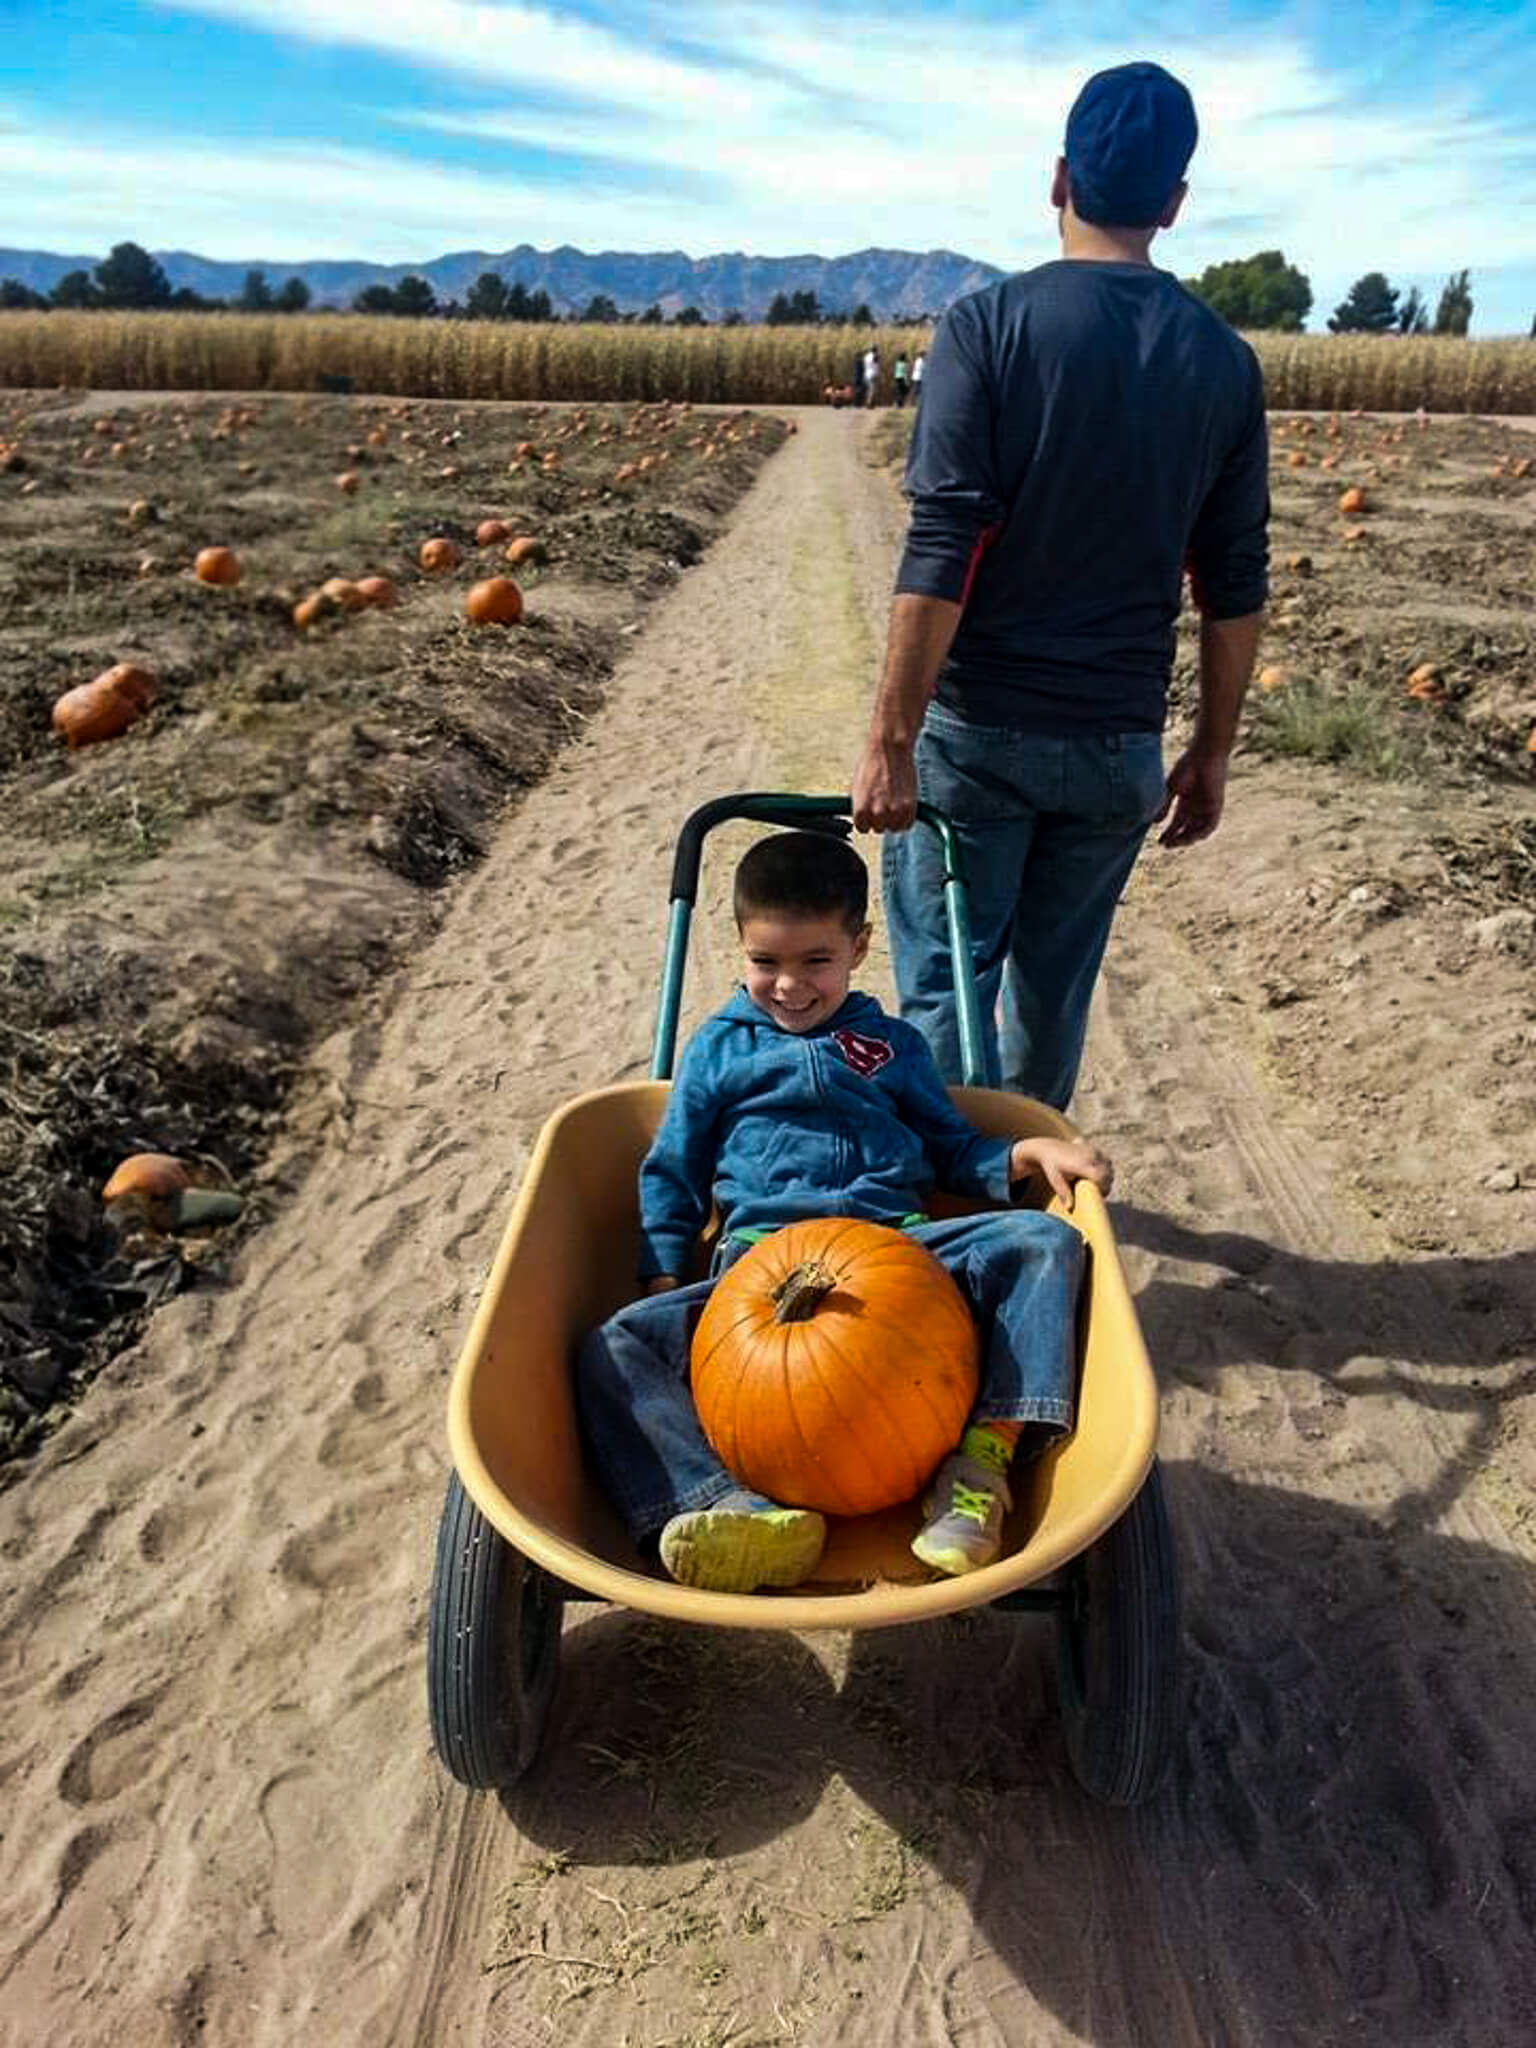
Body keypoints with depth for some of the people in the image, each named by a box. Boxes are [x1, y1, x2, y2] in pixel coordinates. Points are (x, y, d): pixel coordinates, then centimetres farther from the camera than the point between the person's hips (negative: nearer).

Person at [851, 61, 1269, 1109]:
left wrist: (891, 738, -13)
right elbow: (1235, 583, 6)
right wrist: (1213, 751, 14)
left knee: (946, 980, 7)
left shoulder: (990, 323, -6)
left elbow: (942, 549, -15)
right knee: (1055, 985, 17)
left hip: (979, 727, -4)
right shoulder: (1224, 359, 5)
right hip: (1121, 743, 4)